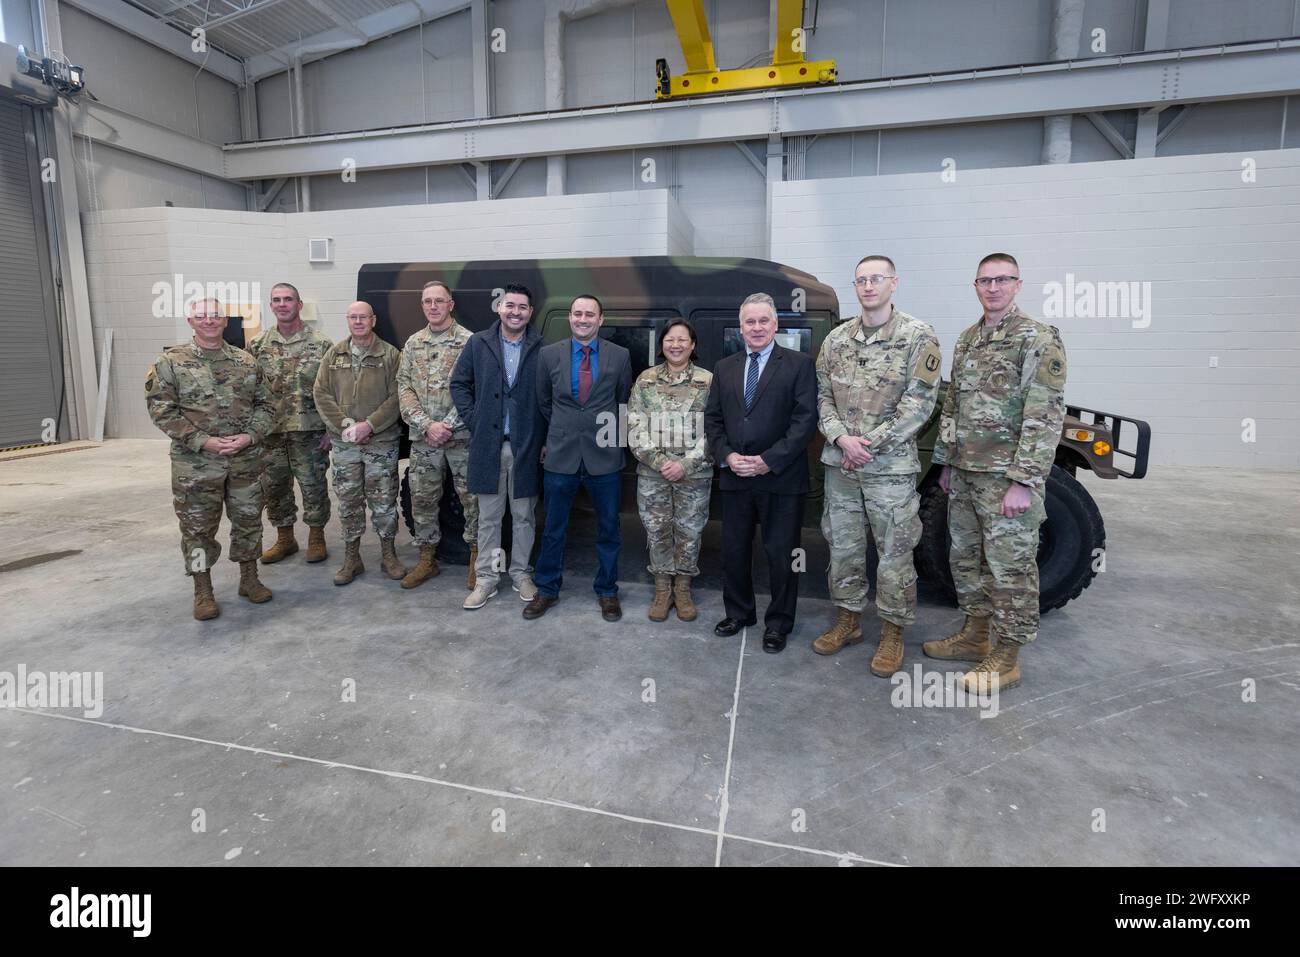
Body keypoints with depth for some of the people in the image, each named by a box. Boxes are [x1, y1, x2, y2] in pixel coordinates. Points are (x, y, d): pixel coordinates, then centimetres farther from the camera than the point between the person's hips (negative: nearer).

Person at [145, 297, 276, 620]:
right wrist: (203, 441, -15)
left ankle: (249, 579, 28)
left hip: (245, 460, 3)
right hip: (195, 463, -2)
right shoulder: (170, 362, -1)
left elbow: (266, 404, 8)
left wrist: (250, 436, -9)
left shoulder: (246, 362, 7)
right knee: (197, 527, 6)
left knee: (248, 520, 11)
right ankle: (203, 591, 20)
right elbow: (161, 410, -6)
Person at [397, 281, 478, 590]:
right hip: (422, 437, 4)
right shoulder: (412, 344, 10)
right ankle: (427, 559, 24)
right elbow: (404, 388, 4)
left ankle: (476, 557, 17)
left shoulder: (468, 341, -3)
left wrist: (447, 425, -15)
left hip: (462, 436, -4)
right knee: (422, 498, 10)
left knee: (471, 497, 2)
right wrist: (427, 425, -10)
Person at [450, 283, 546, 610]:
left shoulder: (542, 349, -1)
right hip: (488, 445, 1)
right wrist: (473, 421, -1)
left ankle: (521, 574, 25)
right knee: (488, 517, 9)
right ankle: (486, 578, 20)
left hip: (527, 446, -1)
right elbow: (459, 384, 8)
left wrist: (546, 439, -5)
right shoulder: (477, 344, 4)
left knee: (523, 516, 11)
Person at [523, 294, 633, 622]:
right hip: (561, 454, 1)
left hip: (604, 455, 0)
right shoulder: (549, 354, 1)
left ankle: (607, 590, 28)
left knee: (608, 527, 11)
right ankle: (547, 589, 28)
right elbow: (544, 401, 13)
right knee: (553, 528, 11)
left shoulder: (620, 356, -1)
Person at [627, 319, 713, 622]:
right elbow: (635, 426, 0)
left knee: (689, 532, 8)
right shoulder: (645, 380, 4)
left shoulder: (708, 381, 0)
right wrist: (658, 461, -12)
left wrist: (685, 464, -14)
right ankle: (662, 589, 25)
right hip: (652, 473, 1)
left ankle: (683, 589, 26)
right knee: (657, 531, 9)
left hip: (695, 474, -1)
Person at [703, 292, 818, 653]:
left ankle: (778, 623, 23)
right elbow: (712, 419, 10)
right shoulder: (724, 368, 12)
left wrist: (769, 461, -16)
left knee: (781, 554, 6)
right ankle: (738, 613, 32)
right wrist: (726, 456, -7)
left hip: (781, 478, -4)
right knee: (733, 551, 13)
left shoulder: (799, 365, -2)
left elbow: (806, 420, -9)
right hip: (734, 477, 4)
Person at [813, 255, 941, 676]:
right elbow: (822, 396, 6)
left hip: (891, 466, -4)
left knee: (895, 553, 4)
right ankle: (847, 620, 29)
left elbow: (919, 404, -11)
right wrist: (841, 439, -11)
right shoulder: (836, 339, 7)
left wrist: (868, 444, -15)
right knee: (843, 547, 13)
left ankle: (893, 633, 20)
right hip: (839, 464, 4)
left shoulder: (918, 337, -6)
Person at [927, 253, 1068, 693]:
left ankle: (1006, 657, 14)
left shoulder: (1040, 338, -10)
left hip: (1006, 475, -7)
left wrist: (1023, 481, -20)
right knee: (965, 556, 16)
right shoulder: (967, 339, 13)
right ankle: (975, 634, 32)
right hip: (965, 472, 8)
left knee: (1010, 566, 2)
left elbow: (1046, 416, -16)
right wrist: (946, 462, 15)